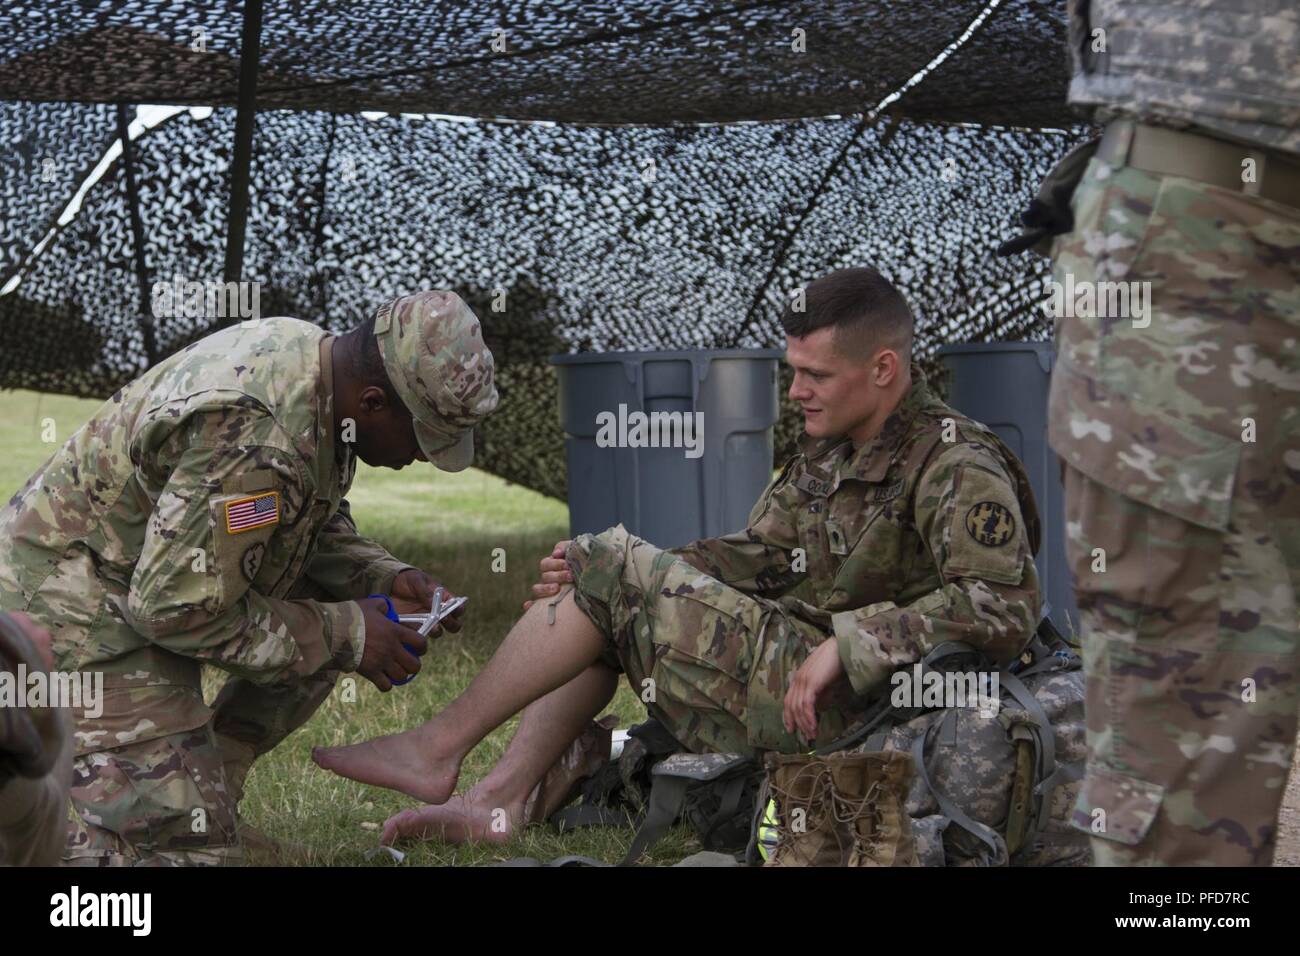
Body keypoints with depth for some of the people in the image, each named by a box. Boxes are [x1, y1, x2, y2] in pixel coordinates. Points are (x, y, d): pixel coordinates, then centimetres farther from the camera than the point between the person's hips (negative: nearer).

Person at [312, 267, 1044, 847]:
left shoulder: (958, 470, -15)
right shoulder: (831, 446, 13)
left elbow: (1006, 610, -28)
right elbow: (763, 554, 15)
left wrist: (848, 644, -29)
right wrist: (634, 573, 1)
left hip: (831, 702, -10)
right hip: (793, 671, 10)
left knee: (610, 568, -12)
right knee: (596, 577, 11)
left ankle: (439, 748, 0)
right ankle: (499, 802, 0)